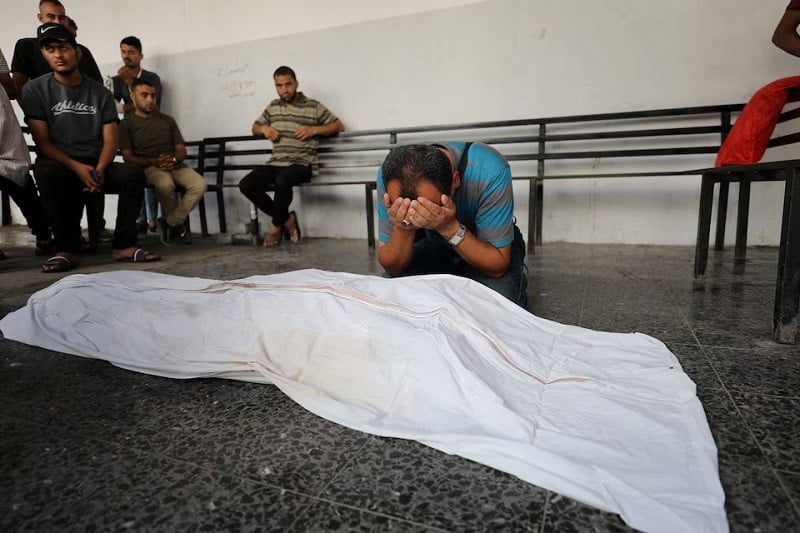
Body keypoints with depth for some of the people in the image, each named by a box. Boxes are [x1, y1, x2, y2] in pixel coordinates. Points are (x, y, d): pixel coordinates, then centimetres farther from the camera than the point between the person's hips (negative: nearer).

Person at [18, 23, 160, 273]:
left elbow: (110, 140, 1)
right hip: (60, 165, -2)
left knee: (134, 175, -27)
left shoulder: (99, 92, 9)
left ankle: (123, 245, -22)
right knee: (46, 171, -37)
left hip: (96, 167, 2)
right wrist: (77, 167, -22)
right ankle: (66, 249, -27)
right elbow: (42, 142, -5)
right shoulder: (35, 90, 3)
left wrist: (100, 170, -18)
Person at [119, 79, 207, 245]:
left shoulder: (168, 120, 22)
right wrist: (154, 161, -18)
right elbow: (128, 157, 0)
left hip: (174, 165, 4)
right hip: (148, 167, -3)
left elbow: (181, 149, 14)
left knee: (200, 184, -28)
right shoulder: (126, 123, 10)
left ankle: (170, 222, -12)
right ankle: (178, 223, -11)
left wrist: (173, 159, -10)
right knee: (165, 184, -39)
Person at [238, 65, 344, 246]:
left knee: (282, 180, -38)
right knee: (246, 185, -17)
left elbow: (339, 126, 3)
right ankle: (285, 219, -2)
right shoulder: (273, 106, 19)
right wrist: (264, 129, 3)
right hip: (276, 163, 5)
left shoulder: (313, 106, 5)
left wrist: (314, 130, -11)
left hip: (302, 164, -5)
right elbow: (255, 127, 29)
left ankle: (276, 224, -11)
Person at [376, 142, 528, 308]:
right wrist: (402, 230, -40)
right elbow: (392, 269, -19)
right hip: (430, 246, 3)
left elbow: (498, 266, -28)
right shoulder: (389, 175, -26)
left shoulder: (490, 172, -35)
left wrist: (450, 228, -43)